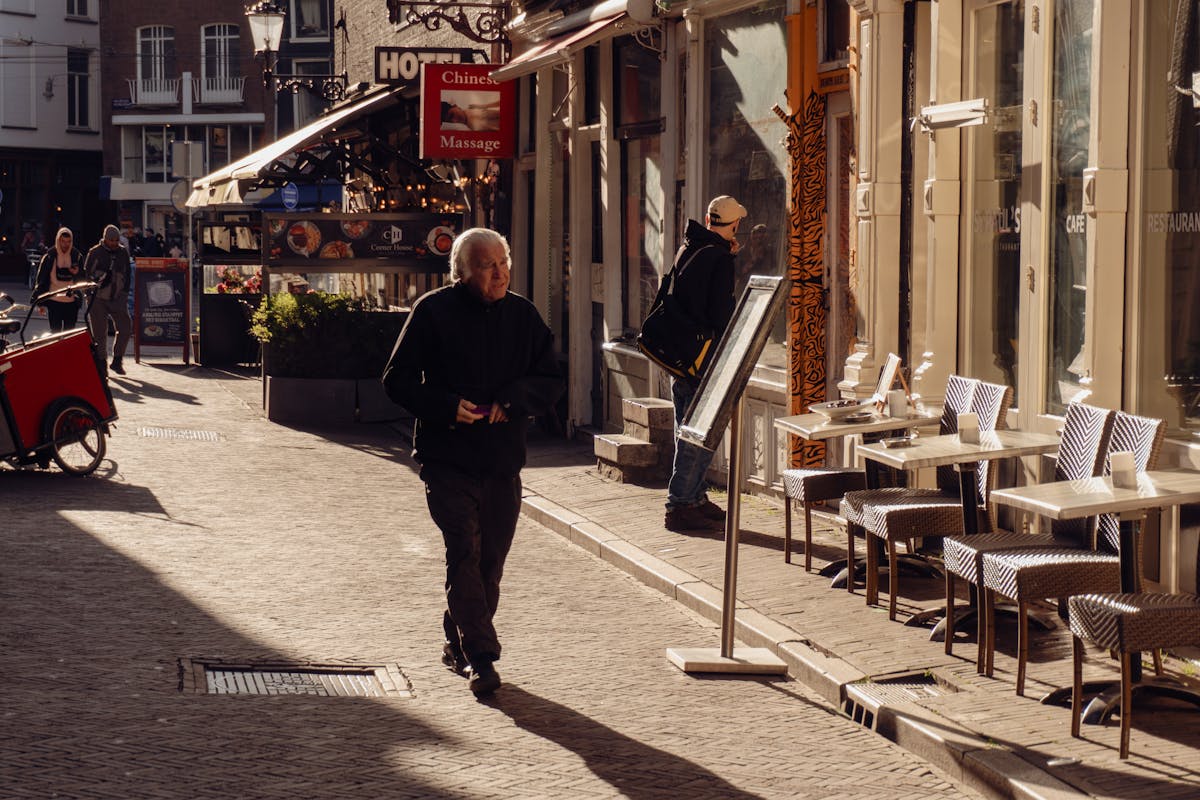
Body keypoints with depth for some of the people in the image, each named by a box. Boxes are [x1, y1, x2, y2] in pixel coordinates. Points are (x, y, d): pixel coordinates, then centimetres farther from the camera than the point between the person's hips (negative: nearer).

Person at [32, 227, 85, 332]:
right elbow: (41, 279, 2)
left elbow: (83, 279, 10)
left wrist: (77, 273, -14)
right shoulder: (49, 257, -2)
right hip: (54, 302, -1)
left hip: (72, 302, 2)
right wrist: (40, 303, -1)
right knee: (55, 332, 2)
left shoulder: (77, 256, 3)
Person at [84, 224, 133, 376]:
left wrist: (124, 293, 7)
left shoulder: (123, 253, 7)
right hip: (98, 299, -3)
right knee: (100, 332, -1)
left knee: (126, 327, -7)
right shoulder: (95, 253, -4)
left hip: (117, 298, 3)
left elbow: (127, 274, 15)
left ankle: (117, 361, 6)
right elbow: (86, 274, -1)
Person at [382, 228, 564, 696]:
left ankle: (458, 645, 26)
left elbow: (551, 380, 10)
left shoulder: (523, 315, 9)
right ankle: (480, 657, -13)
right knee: (465, 552, -14)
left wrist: (513, 400, -10)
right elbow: (398, 379, -1)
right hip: (447, 459, -4)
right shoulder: (434, 311, -2)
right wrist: (446, 406, -16)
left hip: (503, 461, 4)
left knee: (490, 559, 8)